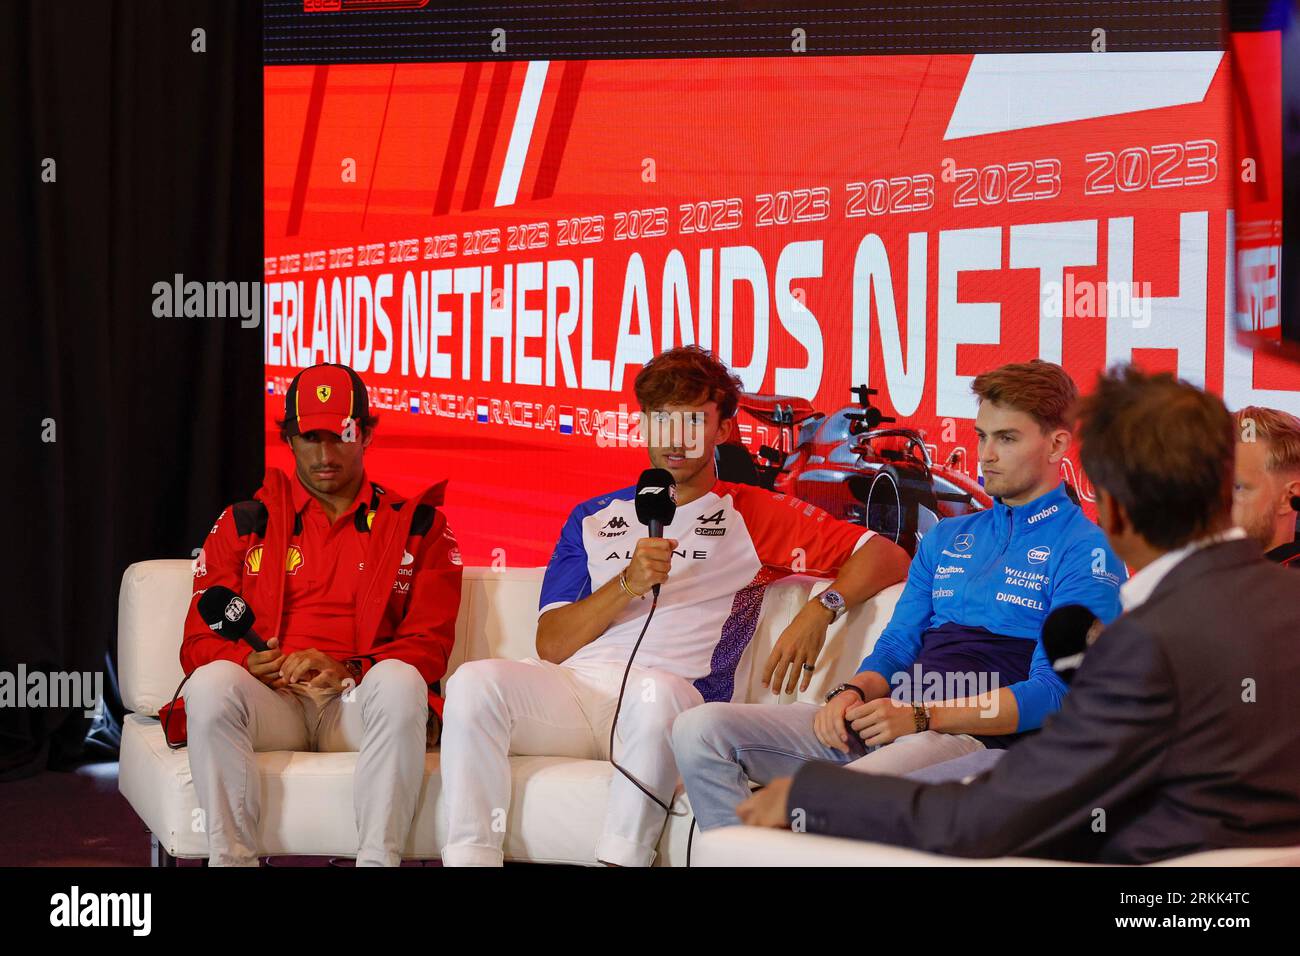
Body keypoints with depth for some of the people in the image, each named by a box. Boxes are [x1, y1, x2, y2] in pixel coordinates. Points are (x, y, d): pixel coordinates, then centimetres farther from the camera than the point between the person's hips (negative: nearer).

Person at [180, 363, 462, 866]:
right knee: (211, 681, -33)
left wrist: (347, 672, -14)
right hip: (268, 702, 1)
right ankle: (231, 860, -31)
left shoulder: (416, 526, 14)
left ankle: (377, 860, -36)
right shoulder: (244, 523, 17)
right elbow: (200, 641, 12)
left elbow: (429, 644, 5)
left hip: (357, 703, -1)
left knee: (401, 682, -35)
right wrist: (248, 662, -13)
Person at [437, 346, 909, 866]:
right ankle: (469, 856, -28)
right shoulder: (593, 519, 25)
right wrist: (626, 584, -2)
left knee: (656, 691, -39)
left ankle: (619, 859, -35)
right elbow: (551, 645, 13)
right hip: (571, 687, 3)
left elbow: (887, 558, 9)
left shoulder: (752, 515, 16)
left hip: (671, 697, -3)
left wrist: (821, 608, -10)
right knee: (474, 681, -28)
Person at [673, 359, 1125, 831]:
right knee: (700, 730, -10)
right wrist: (854, 693, -3)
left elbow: (1052, 692, -10)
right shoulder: (947, 537, 25)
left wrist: (921, 716, -19)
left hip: (978, 735, -7)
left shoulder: (1087, 551, 0)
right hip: (888, 717, 8)